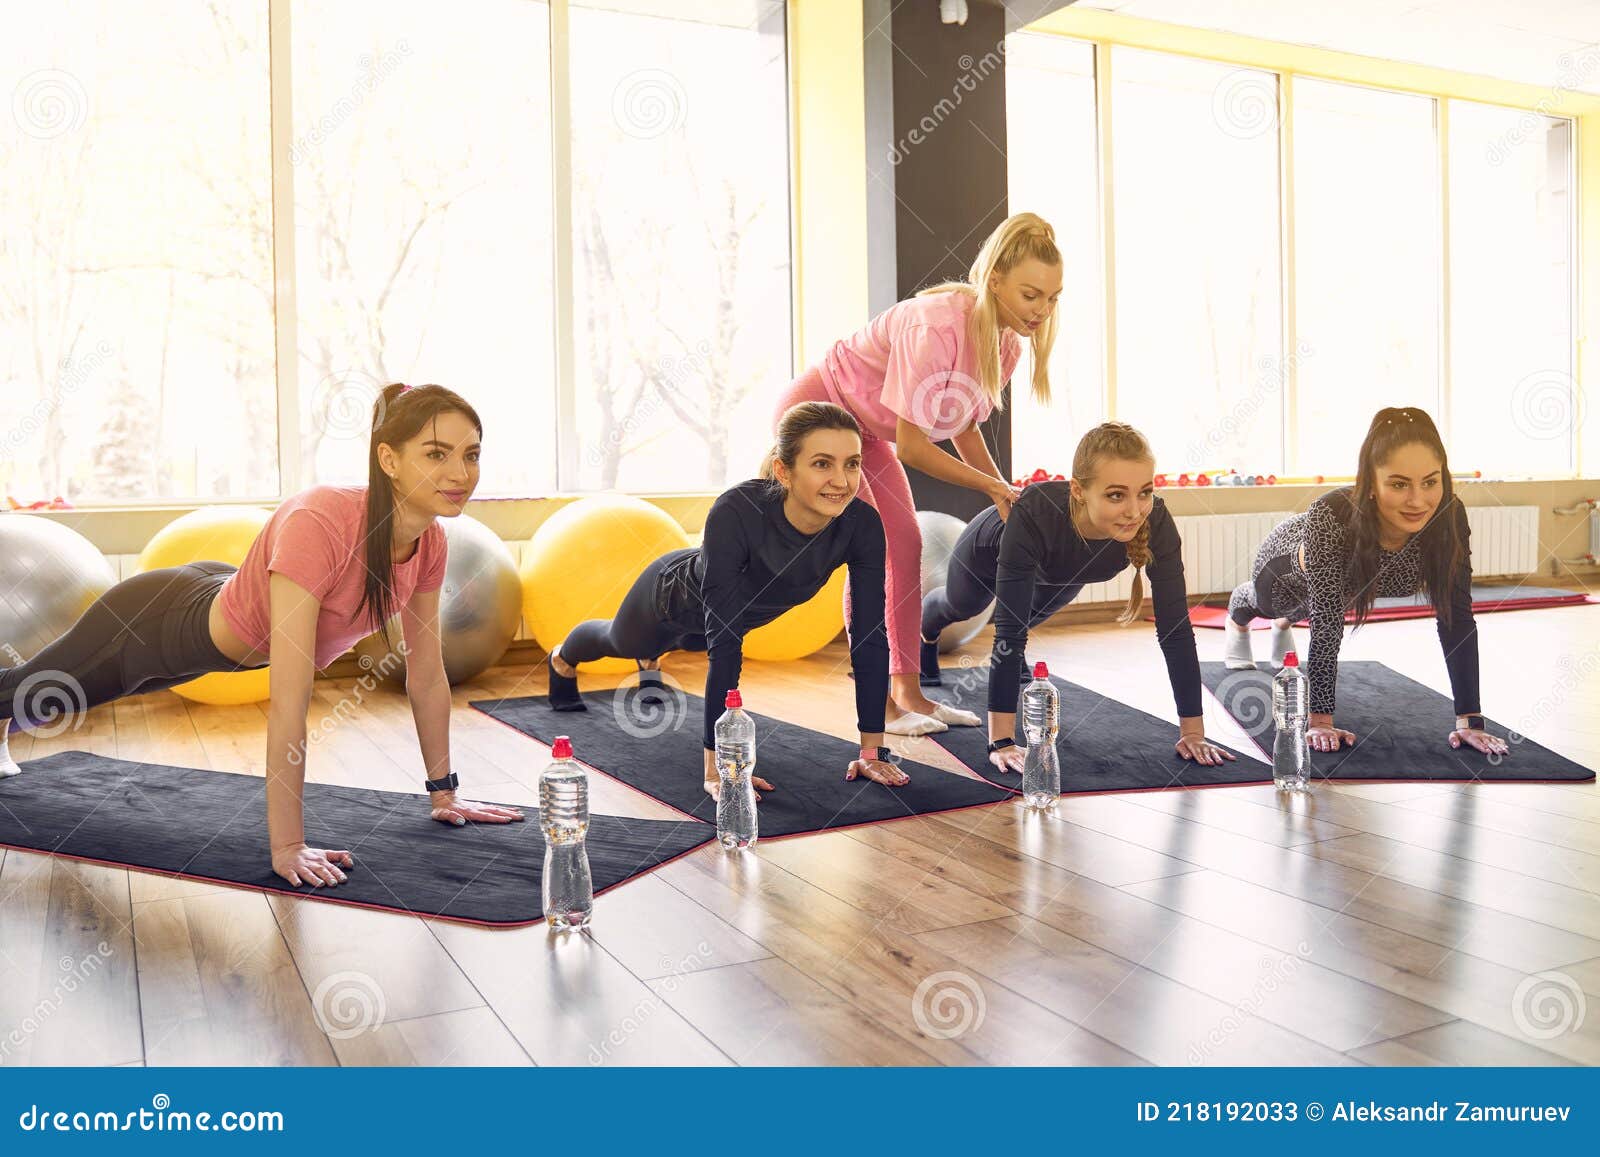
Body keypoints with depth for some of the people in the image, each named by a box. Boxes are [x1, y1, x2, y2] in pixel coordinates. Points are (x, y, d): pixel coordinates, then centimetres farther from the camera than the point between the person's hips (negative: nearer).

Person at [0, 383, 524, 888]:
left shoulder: (429, 541, -21)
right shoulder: (318, 524, -43)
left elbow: (427, 677, -9)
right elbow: (289, 701, -43)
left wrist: (443, 794, -6)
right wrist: (286, 847, -41)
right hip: (160, 623, -7)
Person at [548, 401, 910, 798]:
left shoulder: (862, 524, -36)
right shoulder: (737, 512, -48)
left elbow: (870, 637, -31)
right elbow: (724, 643, -48)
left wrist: (873, 751, -31)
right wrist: (715, 768, -48)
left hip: (745, 609, 3)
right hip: (674, 593, -2)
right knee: (620, 640, 33)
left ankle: (651, 658, 75)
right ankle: (562, 660, 69)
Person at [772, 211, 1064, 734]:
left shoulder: (1007, 345, -9)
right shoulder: (936, 326, -35)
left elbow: (965, 430, 5)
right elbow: (911, 445, -31)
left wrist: (1004, 494, -8)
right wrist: (992, 485, -23)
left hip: (865, 430, 8)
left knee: (907, 546, 3)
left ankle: (909, 692, 10)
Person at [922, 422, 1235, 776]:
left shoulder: (1156, 523, -41)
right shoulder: (1035, 513, -50)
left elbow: (1175, 629, -36)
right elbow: (1008, 628, -49)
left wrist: (1193, 733, -36)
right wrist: (1001, 743, -50)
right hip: (991, 550, -2)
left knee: (1032, 614, 36)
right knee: (961, 605, 33)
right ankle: (927, 632, 67)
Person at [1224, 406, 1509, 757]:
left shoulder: (1449, 516, -39)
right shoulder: (1332, 516, -49)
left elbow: (1456, 618, -34)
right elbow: (1327, 624, -45)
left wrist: (1470, 721, -37)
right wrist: (1321, 721, -44)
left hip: (1349, 579, 3)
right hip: (1288, 569, -2)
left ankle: (1286, 622, 74)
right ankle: (1238, 612, 71)